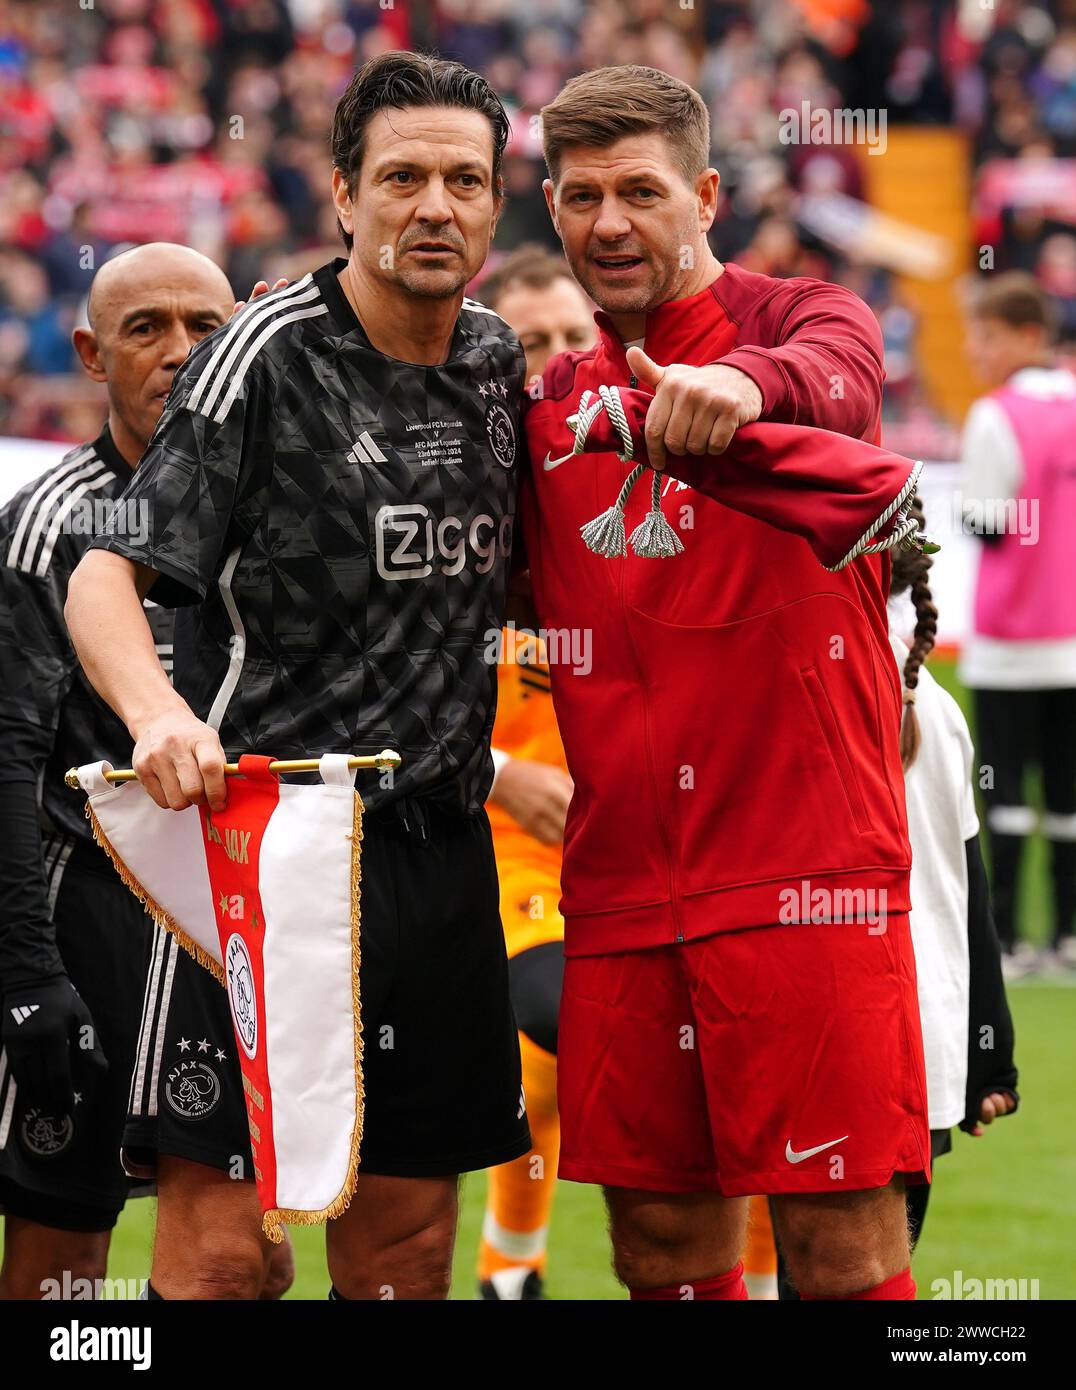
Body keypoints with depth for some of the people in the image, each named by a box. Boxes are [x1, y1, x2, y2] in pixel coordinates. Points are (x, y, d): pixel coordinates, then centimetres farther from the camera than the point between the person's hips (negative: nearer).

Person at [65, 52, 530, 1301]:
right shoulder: (269, 357, -7)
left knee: (407, 1240, 9)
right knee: (223, 1244, -11)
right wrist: (160, 713, -30)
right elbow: (105, 575, -12)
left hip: (442, 856, 6)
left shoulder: (493, 360, 12)